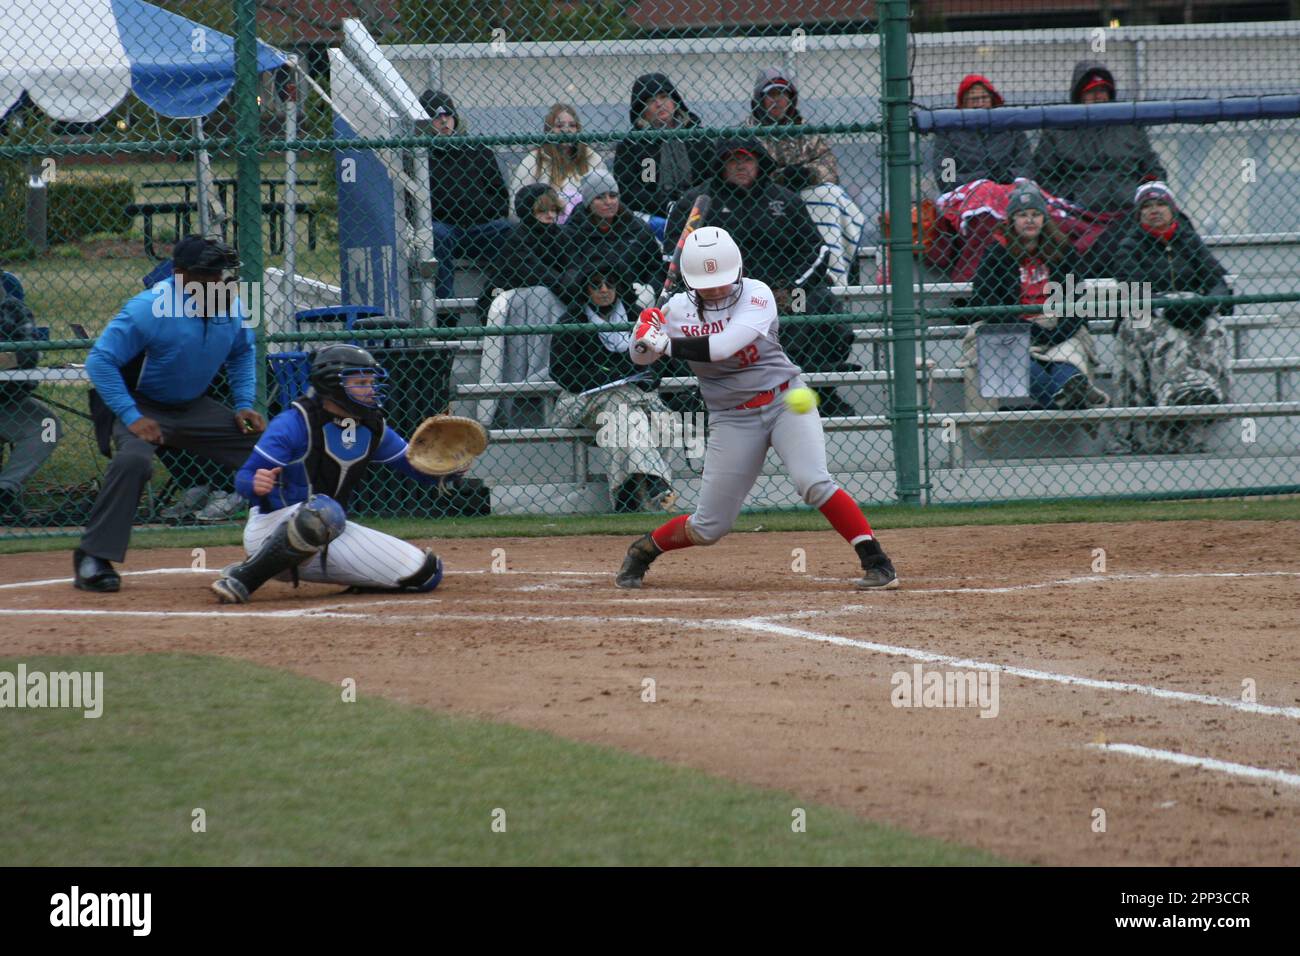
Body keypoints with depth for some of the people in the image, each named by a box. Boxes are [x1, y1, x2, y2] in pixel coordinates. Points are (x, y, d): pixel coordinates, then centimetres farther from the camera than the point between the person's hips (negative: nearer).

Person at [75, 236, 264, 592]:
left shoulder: (230, 306, -5)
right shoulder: (148, 309, -25)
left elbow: (242, 353, 15)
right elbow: (100, 361, -23)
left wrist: (244, 404, 2)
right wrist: (131, 417, -28)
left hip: (195, 408, 6)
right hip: (143, 406, -6)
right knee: (134, 459, -36)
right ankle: (92, 559, -30)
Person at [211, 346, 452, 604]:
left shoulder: (372, 428, 5)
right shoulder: (295, 422, -15)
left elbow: (419, 469, 9)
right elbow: (243, 478, -18)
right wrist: (256, 484, -43)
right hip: (272, 531, -7)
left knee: (425, 573, -3)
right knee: (323, 511, -42)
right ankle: (242, 578, -29)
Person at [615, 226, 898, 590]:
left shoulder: (756, 295, -15)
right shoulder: (678, 310, -3)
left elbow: (723, 346, -28)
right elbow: (641, 357, 8)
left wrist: (668, 344, -25)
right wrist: (643, 332, -14)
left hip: (786, 401, -2)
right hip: (732, 418, 2)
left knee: (814, 483, -26)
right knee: (709, 527, 3)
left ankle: (876, 562, -21)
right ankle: (643, 550, 30)